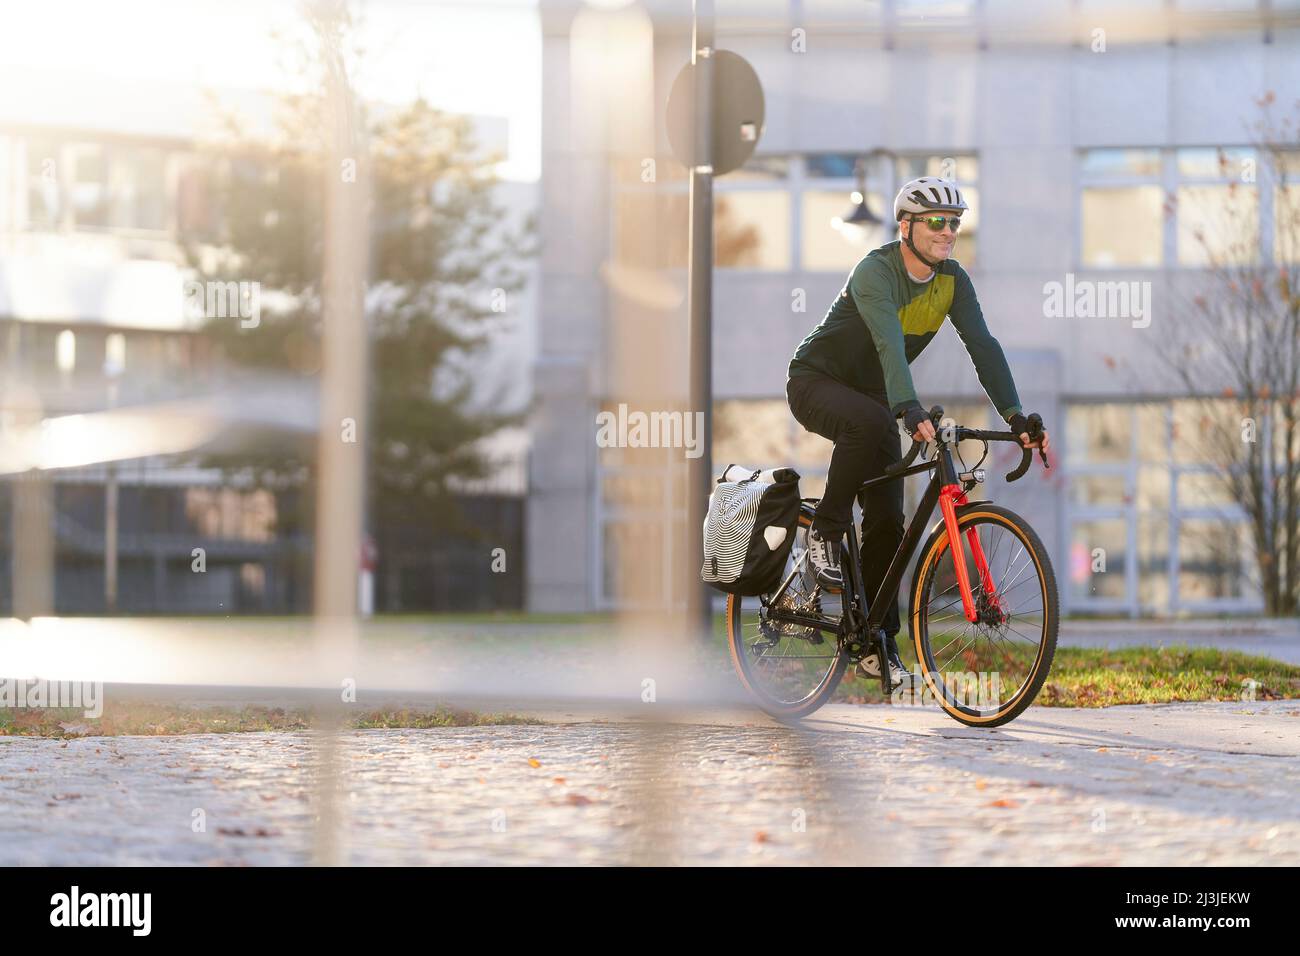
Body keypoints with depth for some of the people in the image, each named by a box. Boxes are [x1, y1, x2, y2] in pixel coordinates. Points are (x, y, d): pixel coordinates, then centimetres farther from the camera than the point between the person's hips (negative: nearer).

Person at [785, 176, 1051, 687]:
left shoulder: (952, 279, -7)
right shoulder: (876, 272, -27)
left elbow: (983, 346, -13)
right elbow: (890, 344, -43)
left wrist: (1015, 416, -26)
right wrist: (911, 412, -58)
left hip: (870, 393, 6)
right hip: (816, 381, -6)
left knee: (887, 520, -2)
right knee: (871, 423, -40)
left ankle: (877, 640, 4)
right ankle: (825, 533, -23)